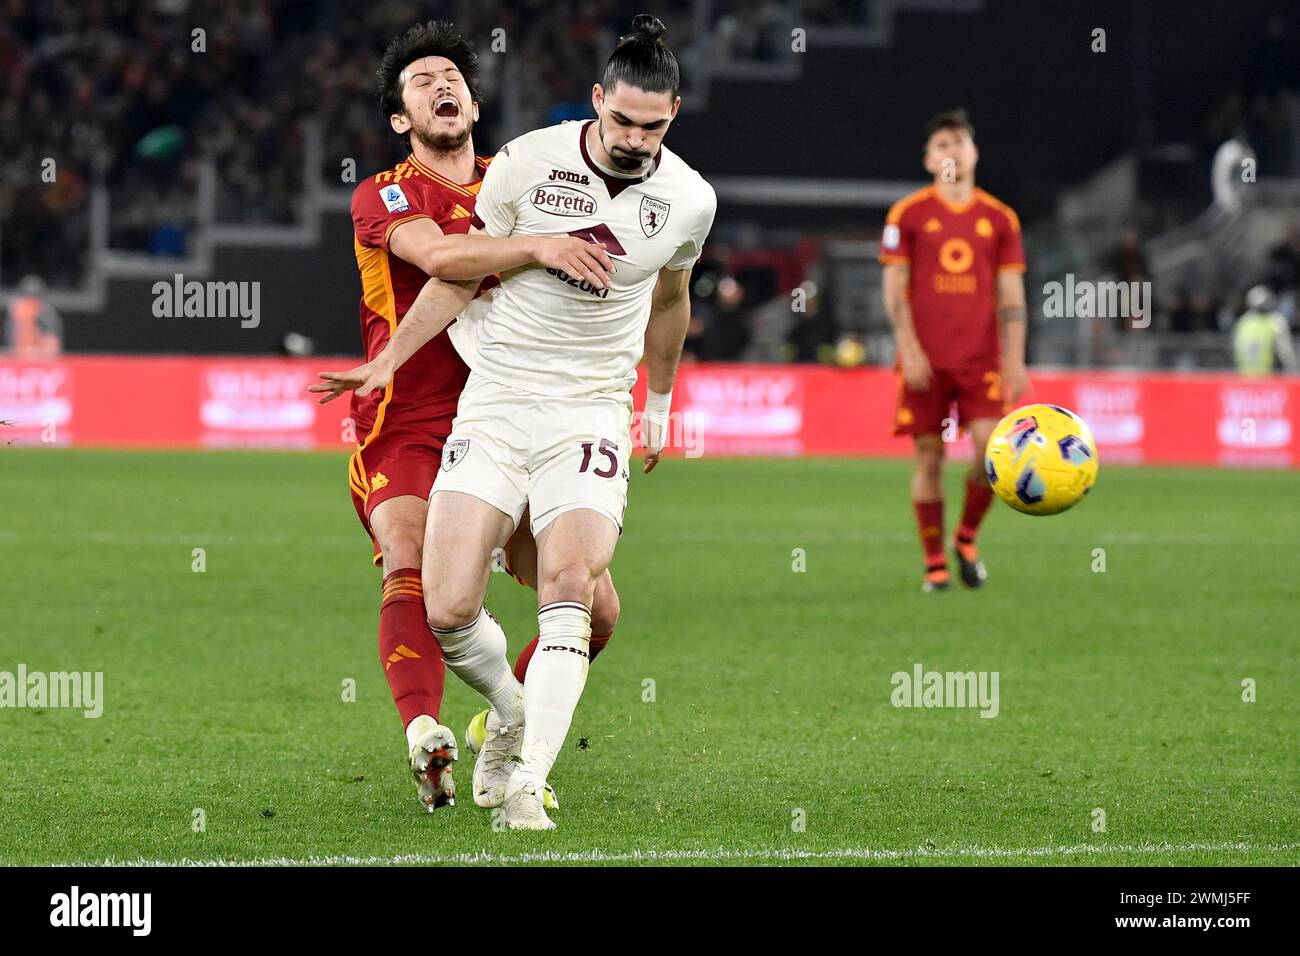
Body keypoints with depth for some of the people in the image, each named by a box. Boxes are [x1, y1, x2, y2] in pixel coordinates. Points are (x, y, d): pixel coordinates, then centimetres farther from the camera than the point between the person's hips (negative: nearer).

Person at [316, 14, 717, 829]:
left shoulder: (689, 201, -1)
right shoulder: (529, 163, -8)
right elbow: (462, 272, 5)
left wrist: (660, 407, 29)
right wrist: (389, 360, 5)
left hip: (591, 416, 0)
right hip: (495, 402, 0)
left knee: (570, 596, -21)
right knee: (449, 611, -8)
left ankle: (527, 784, -22)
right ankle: (511, 709, 23)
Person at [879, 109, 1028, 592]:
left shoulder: (1000, 219, 9)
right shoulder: (907, 215, 3)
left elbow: (1011, 294, 8)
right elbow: (895, 288, 1)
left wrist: (1014, 360, 0)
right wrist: (909, 349, -10)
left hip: (981, 358, 1)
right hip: (925, 360, -1)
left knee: (992, 448, -13)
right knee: (929, 456, -1)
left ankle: (967, 537, 12)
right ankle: (934, 564, 8)